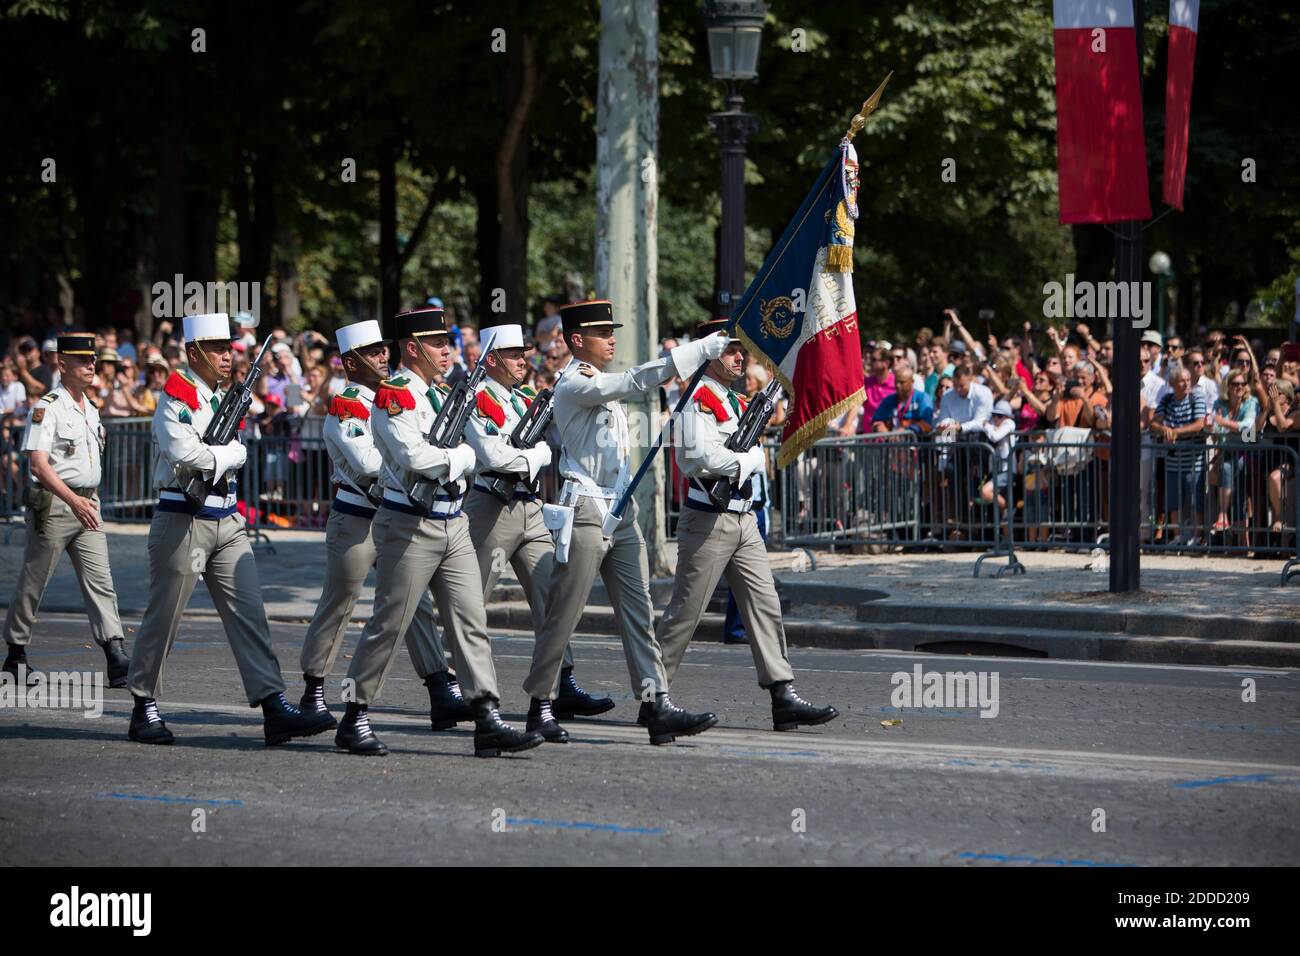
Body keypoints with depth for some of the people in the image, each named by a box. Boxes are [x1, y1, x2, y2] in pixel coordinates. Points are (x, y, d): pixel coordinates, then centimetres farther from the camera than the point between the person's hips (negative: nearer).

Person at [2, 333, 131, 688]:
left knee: (99, 579, -4)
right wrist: (73, 500, -31)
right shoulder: (48, 407, -11)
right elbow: (39, 463, -21)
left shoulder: (91, 408, 13)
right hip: (53, 503, -7)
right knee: (33, 582, 4)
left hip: (87, 504, 7)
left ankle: (117, 658, -13)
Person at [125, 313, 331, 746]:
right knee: (163, 617, 3)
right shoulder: (177, 401, -11)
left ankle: (274, 706, -9)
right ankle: (144, 707, 15)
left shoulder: (224, 399, 15)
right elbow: (186, 454, -24)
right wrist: (225, 455, -9)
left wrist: (214, 457, -3)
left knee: (248, 612, -2)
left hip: (227, 522, 7)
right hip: (184, 521, -7)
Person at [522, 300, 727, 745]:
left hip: (621, 511, 9)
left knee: (638, 612, -1)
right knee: (563, 616, -1)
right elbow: (638, 380, -23)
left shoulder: (602, 383, 18)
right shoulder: (574, 385, -12)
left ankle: (656, 703, -7)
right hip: (586, 512, -9)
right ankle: (539, 703, 10)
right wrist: (702, 349, -24)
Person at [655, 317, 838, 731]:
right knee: (685, 612, -2)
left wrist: (737, 462, -4)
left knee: (765, 607, 1)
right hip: (709, 522, -9)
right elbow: (699, 457, -22)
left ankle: (783, 697, -2)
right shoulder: (699, 401, -11)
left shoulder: (737, 403, 18)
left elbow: (757, 456, 16)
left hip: (744, 520, 9)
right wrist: (742, 461, -9)